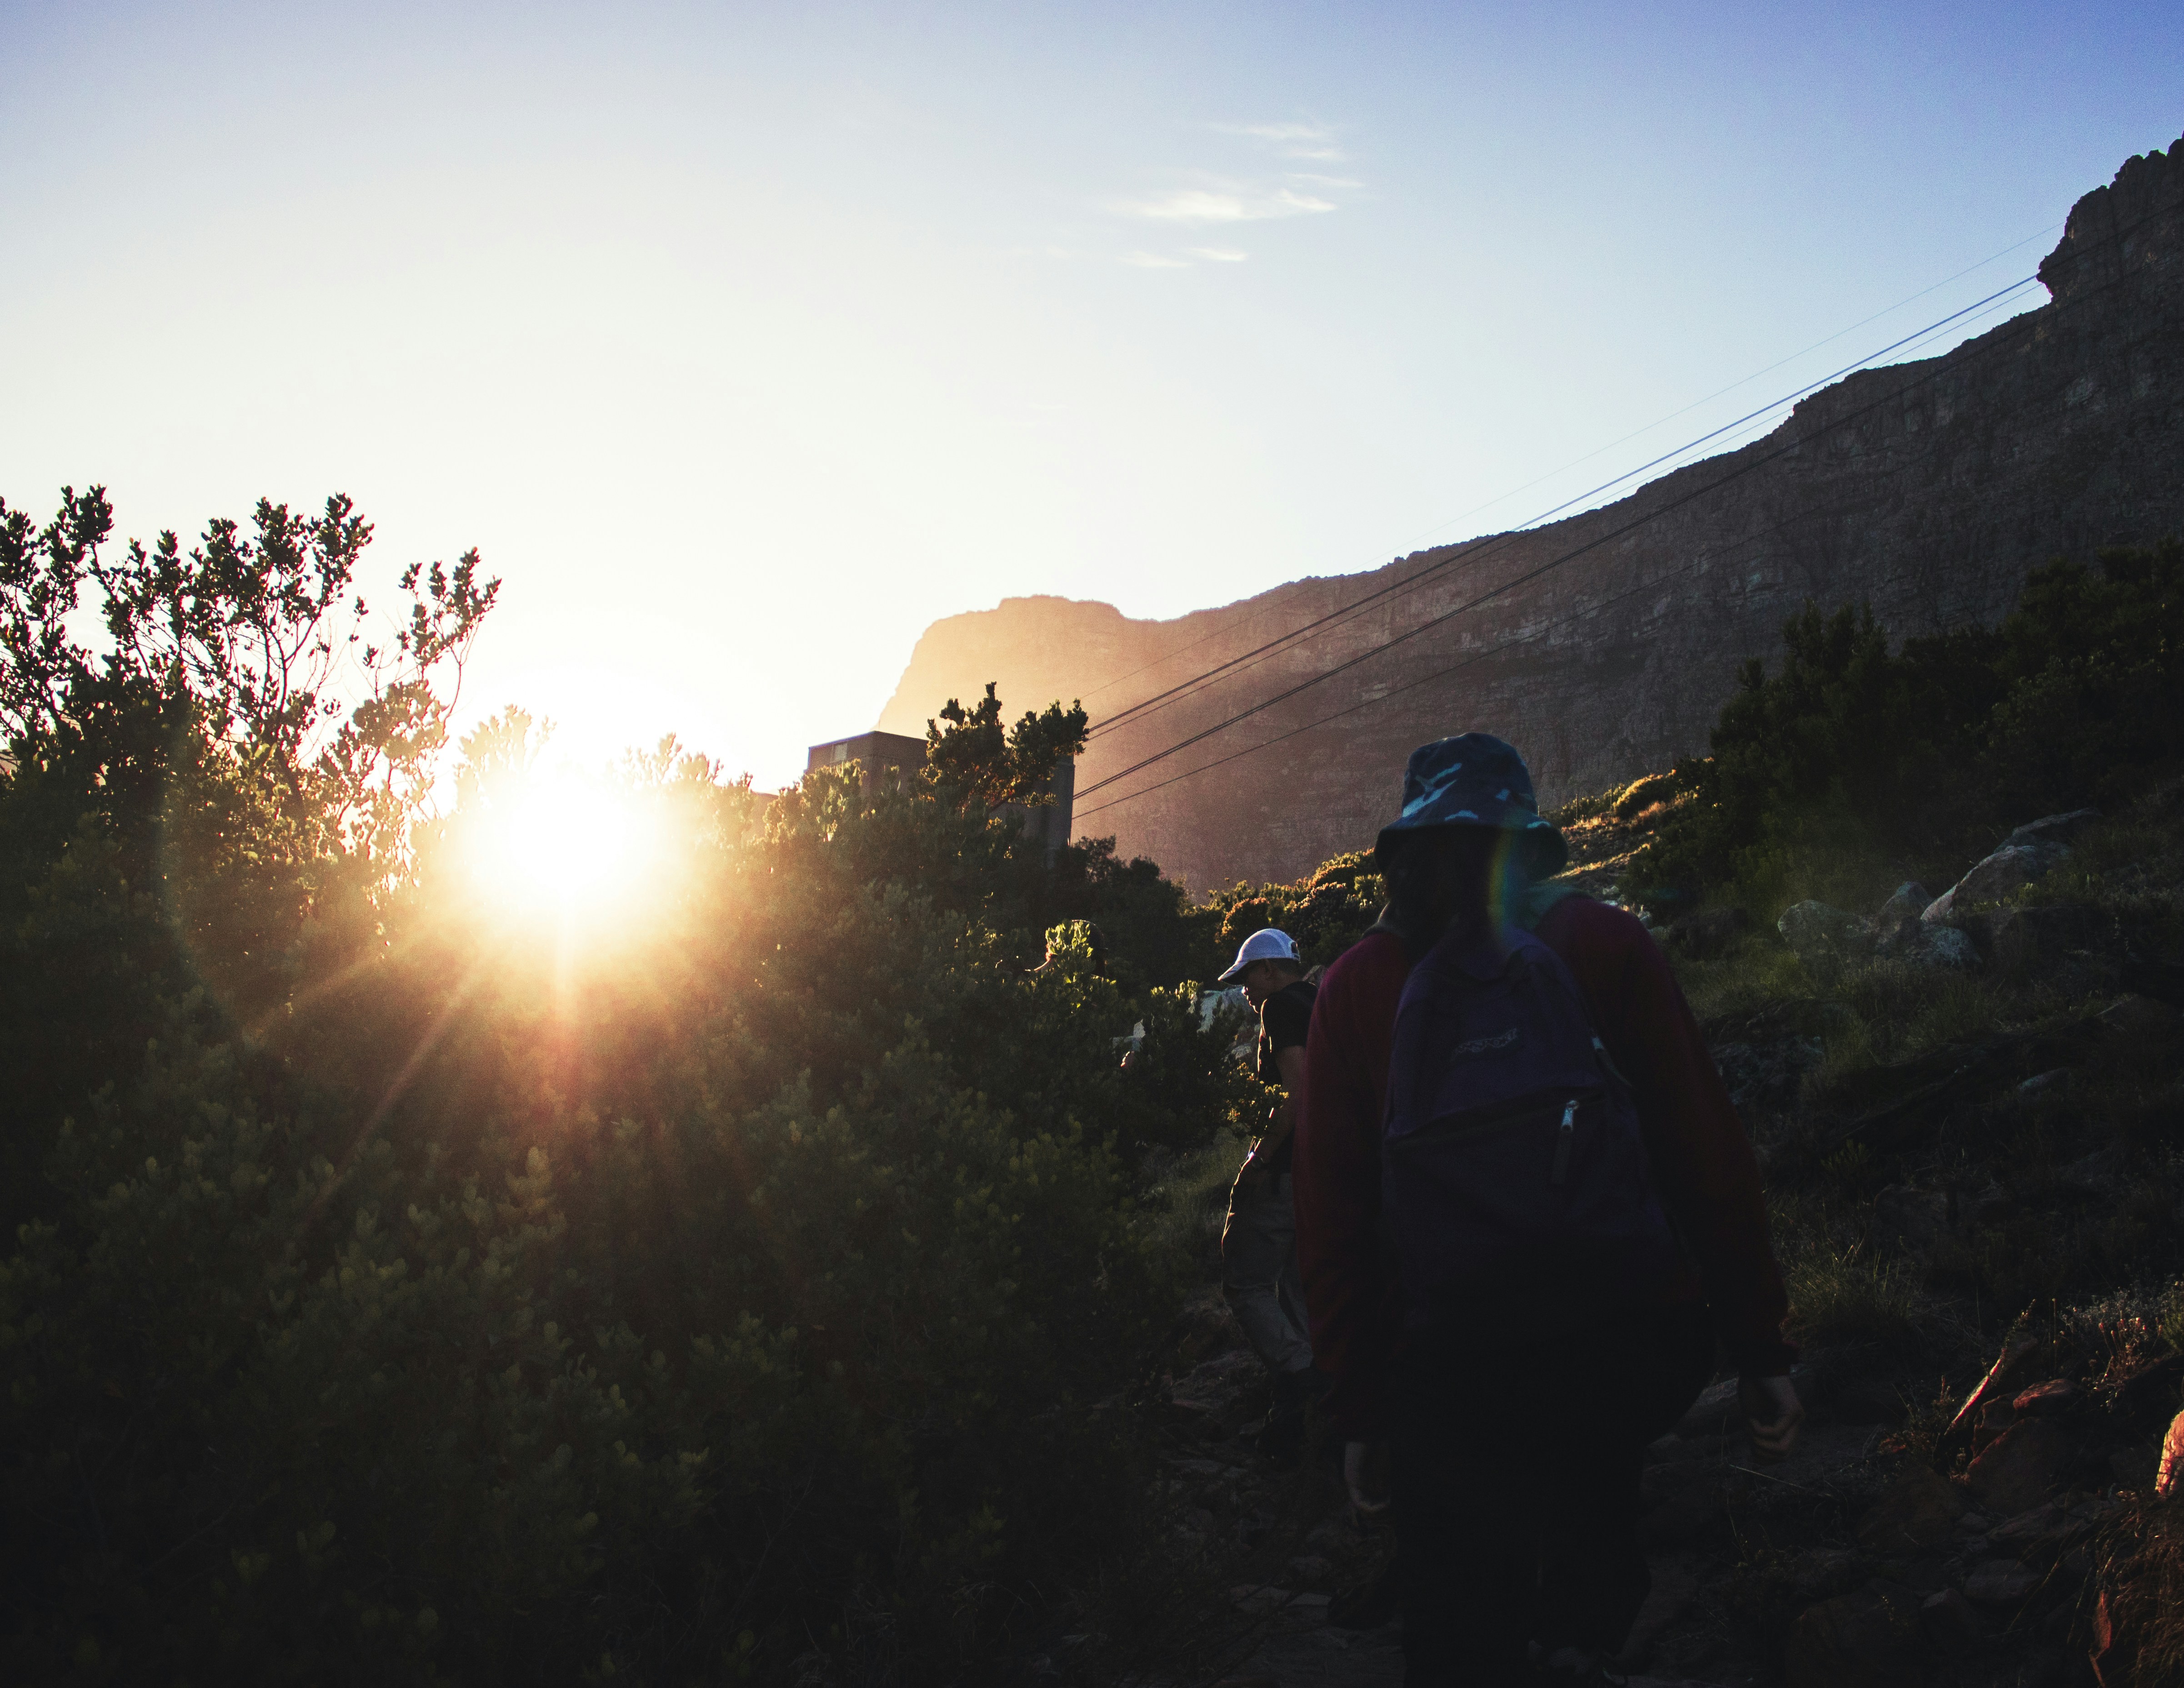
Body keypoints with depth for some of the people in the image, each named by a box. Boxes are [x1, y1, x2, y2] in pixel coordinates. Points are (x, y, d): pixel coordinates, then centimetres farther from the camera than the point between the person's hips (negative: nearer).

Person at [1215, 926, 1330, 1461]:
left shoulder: (1281, 1006, -10)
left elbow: (1301, 1087, -22)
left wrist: (1260, 1156, -17)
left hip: (1287, 1170, -9)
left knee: (1246, 1282, -1)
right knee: (1299, 1288, 16)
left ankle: (1298, 1377, -13)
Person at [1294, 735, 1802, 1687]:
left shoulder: (1355, 988, 3)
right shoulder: (1607, 948, 0)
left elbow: (1329, 1217, 3)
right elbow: (1710, 1155, -2)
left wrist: (1357, 1407, 9)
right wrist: (1760, 1350, 5)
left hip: (1453, 1373, 0)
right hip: (1634, 1346, 0)